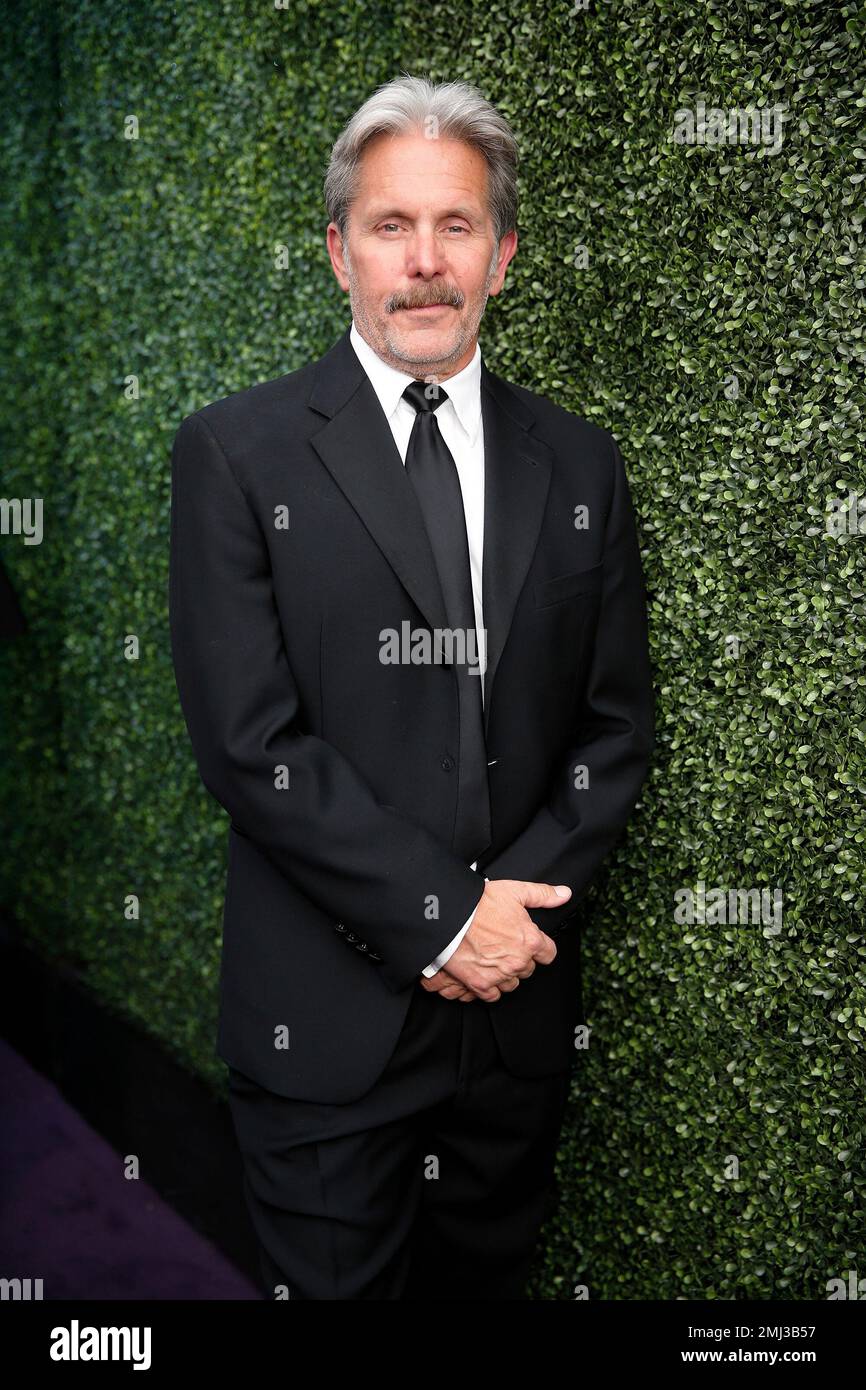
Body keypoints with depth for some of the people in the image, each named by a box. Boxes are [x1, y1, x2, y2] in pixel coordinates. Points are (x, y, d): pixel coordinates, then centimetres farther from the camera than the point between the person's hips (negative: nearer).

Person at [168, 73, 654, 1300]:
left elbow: (616, 726, 5)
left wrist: (518, 904, -9)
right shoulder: (237, 453, -7)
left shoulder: (578, 465, 5)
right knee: (335, 1280, 12)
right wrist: (445, 914, -15)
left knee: (488, 1277, 21)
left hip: (520, 1006, 4)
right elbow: (248, 741, -13)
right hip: (327, 1013, -3)